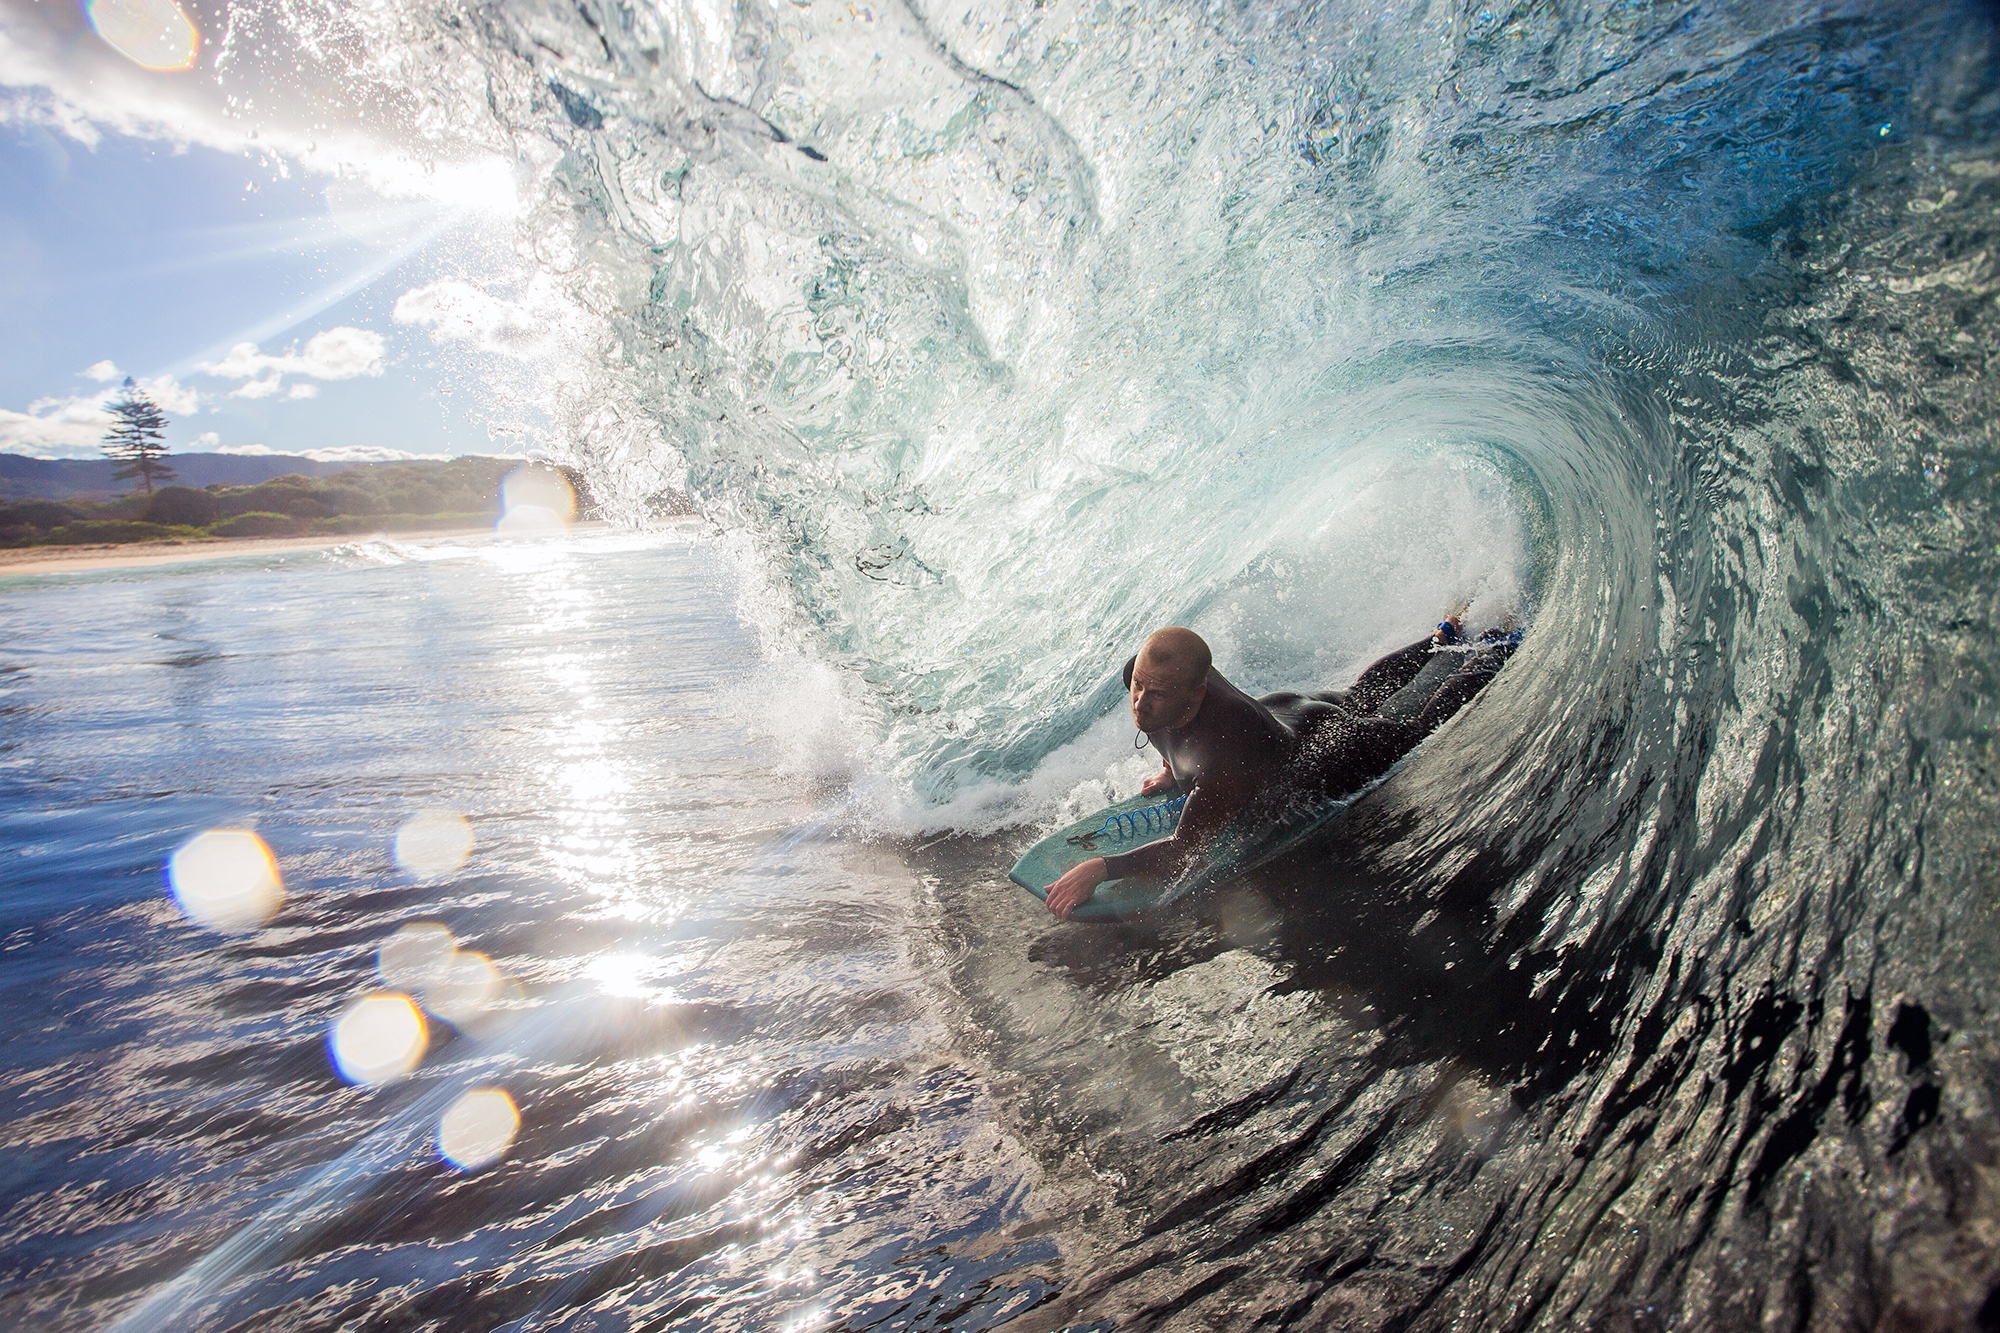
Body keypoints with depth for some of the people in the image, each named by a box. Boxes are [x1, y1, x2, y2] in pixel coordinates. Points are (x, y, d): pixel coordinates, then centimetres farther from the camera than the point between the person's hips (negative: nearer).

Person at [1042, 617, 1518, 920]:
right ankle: (1444, 639, 61)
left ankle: (1495, 651, 50)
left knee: (1416, 722, 27)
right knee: (1360, 690, 38)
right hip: (1285, 710, 6)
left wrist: (1100, 868, -55)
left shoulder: (1225, 756, -52)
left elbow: (1185, 852, -47)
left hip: (1331, 748, -6)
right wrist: (1171, 764, -3)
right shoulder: (1146, 671, -31)